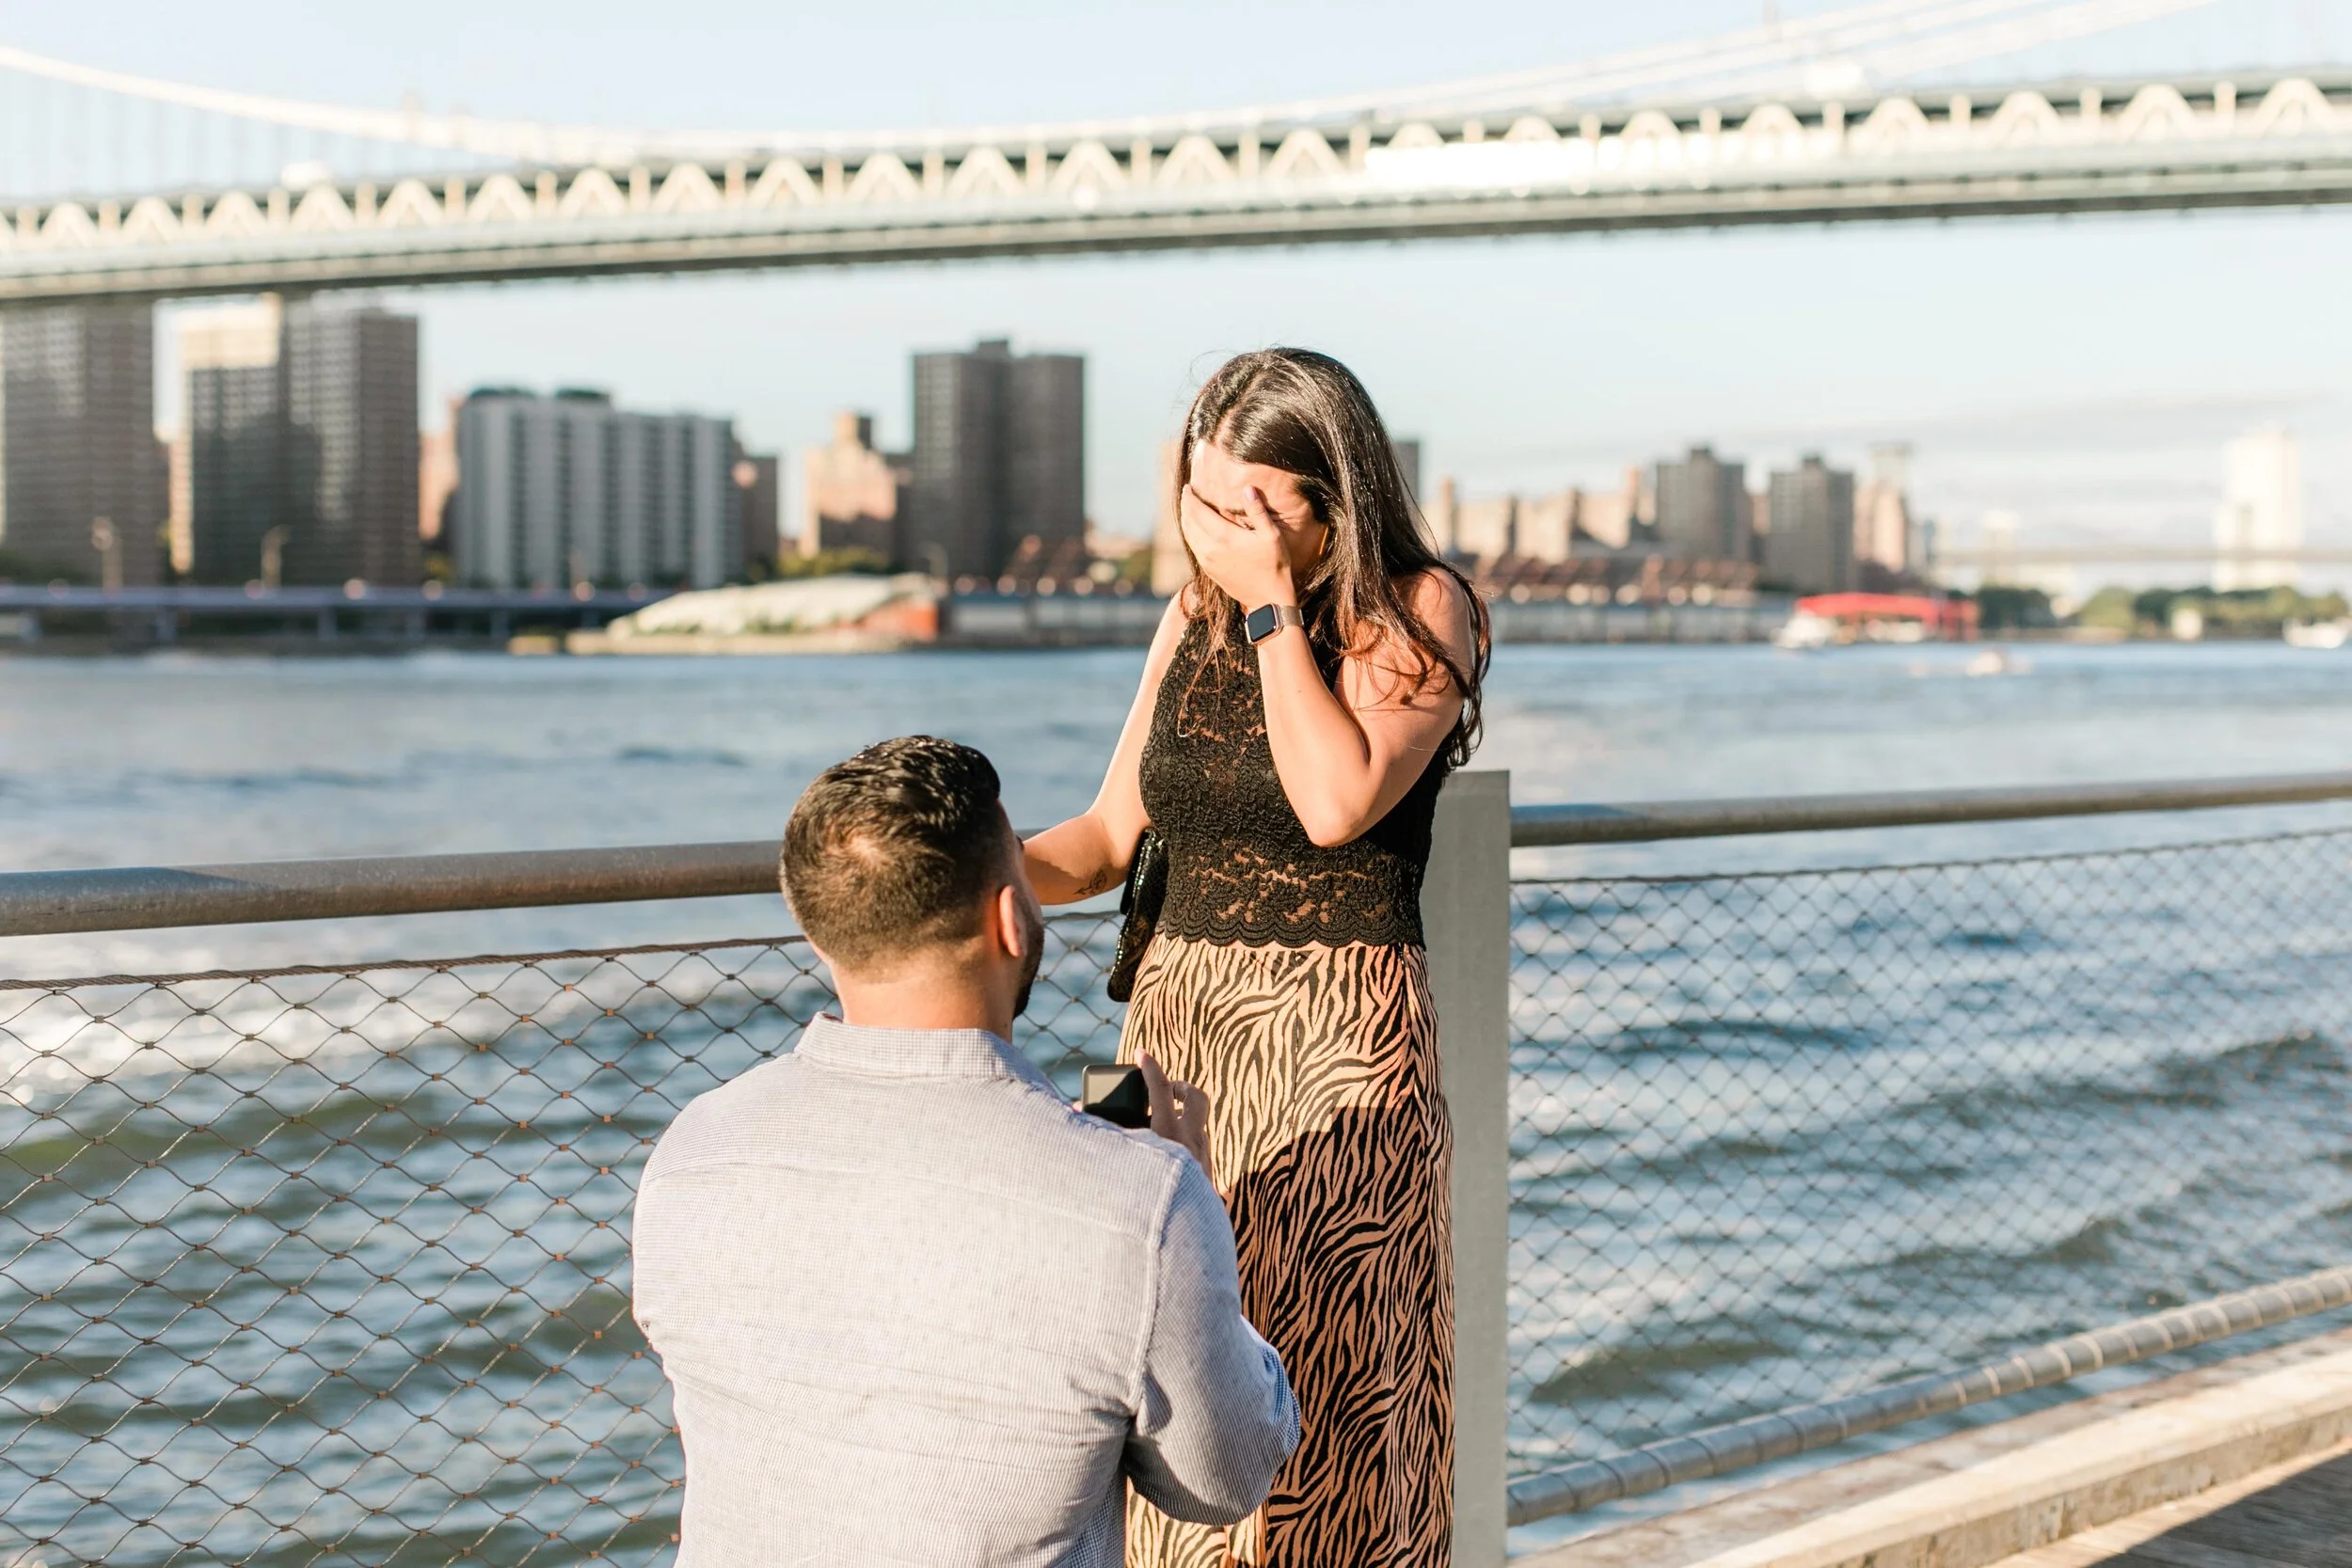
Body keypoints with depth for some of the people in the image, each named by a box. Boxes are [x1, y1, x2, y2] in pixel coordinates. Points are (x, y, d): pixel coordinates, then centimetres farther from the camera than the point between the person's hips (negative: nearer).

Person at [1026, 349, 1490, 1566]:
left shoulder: (1419, 613, -5)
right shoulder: (1194, 618, 11)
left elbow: (1336, 804, -20)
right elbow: (1108, 837, 13)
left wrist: (1274, 604, -15)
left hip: (1333, 1049, -5)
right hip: (1173, 1022, 6)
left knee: (1308, 1392, -4)